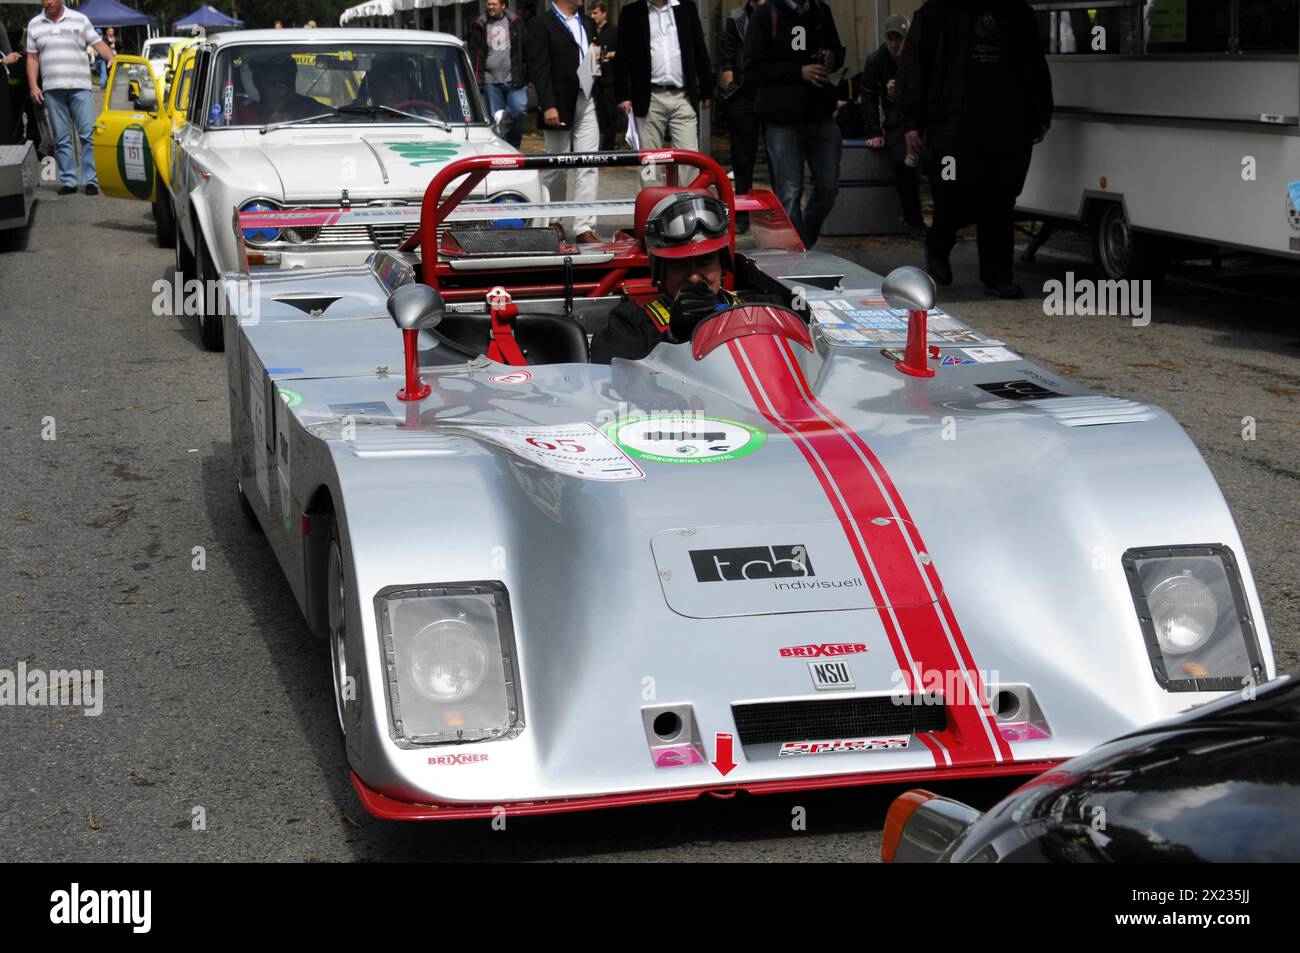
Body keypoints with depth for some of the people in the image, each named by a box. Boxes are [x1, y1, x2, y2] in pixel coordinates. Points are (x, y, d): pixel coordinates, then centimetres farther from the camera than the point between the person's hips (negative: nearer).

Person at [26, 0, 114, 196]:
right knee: (61, 139, 4)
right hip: (52, 89, 2)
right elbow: (32, 58, 13)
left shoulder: (79, 20, 6)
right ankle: (68, 181, 8)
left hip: (80, 86, -2)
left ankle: (91, 181, -5)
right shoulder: (34, 25, 12)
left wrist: (112, 57, -17)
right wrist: (33, 86, 3)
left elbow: (98, 43, 3)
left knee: (88, 135, -8)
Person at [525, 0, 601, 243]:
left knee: (588, 167, -3)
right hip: (560, 106, -5)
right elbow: (539, 69, -12)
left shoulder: (588, 23, 14)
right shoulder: (541, 25, -6)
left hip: (587, 103, 5)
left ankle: (584, 227, -4)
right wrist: (548, 106, -20)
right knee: (555, 168, 7)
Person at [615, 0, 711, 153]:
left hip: (683, 97, 1)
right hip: (649, 98, -1)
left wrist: (707, 92, 9)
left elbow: (700, 51, 10)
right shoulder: (631, 12, 4)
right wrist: (623, 95, -5)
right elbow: (623, 57, 3)